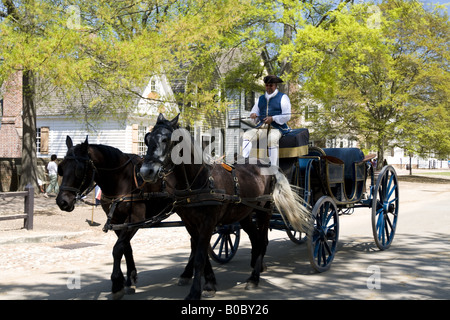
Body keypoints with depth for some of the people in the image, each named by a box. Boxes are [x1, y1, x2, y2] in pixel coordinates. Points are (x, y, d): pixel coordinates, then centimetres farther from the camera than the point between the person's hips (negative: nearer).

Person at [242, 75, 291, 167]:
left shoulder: (283, 98, 5)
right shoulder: (261, 99, 21)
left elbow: (287, 116, -4)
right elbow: (254, 112, 23)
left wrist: (273, 119, -18)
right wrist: (253, 115, -4)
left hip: (277, 127, -5)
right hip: (261, 128, 5)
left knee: (272, 139, -38)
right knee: (247, 135, -21)